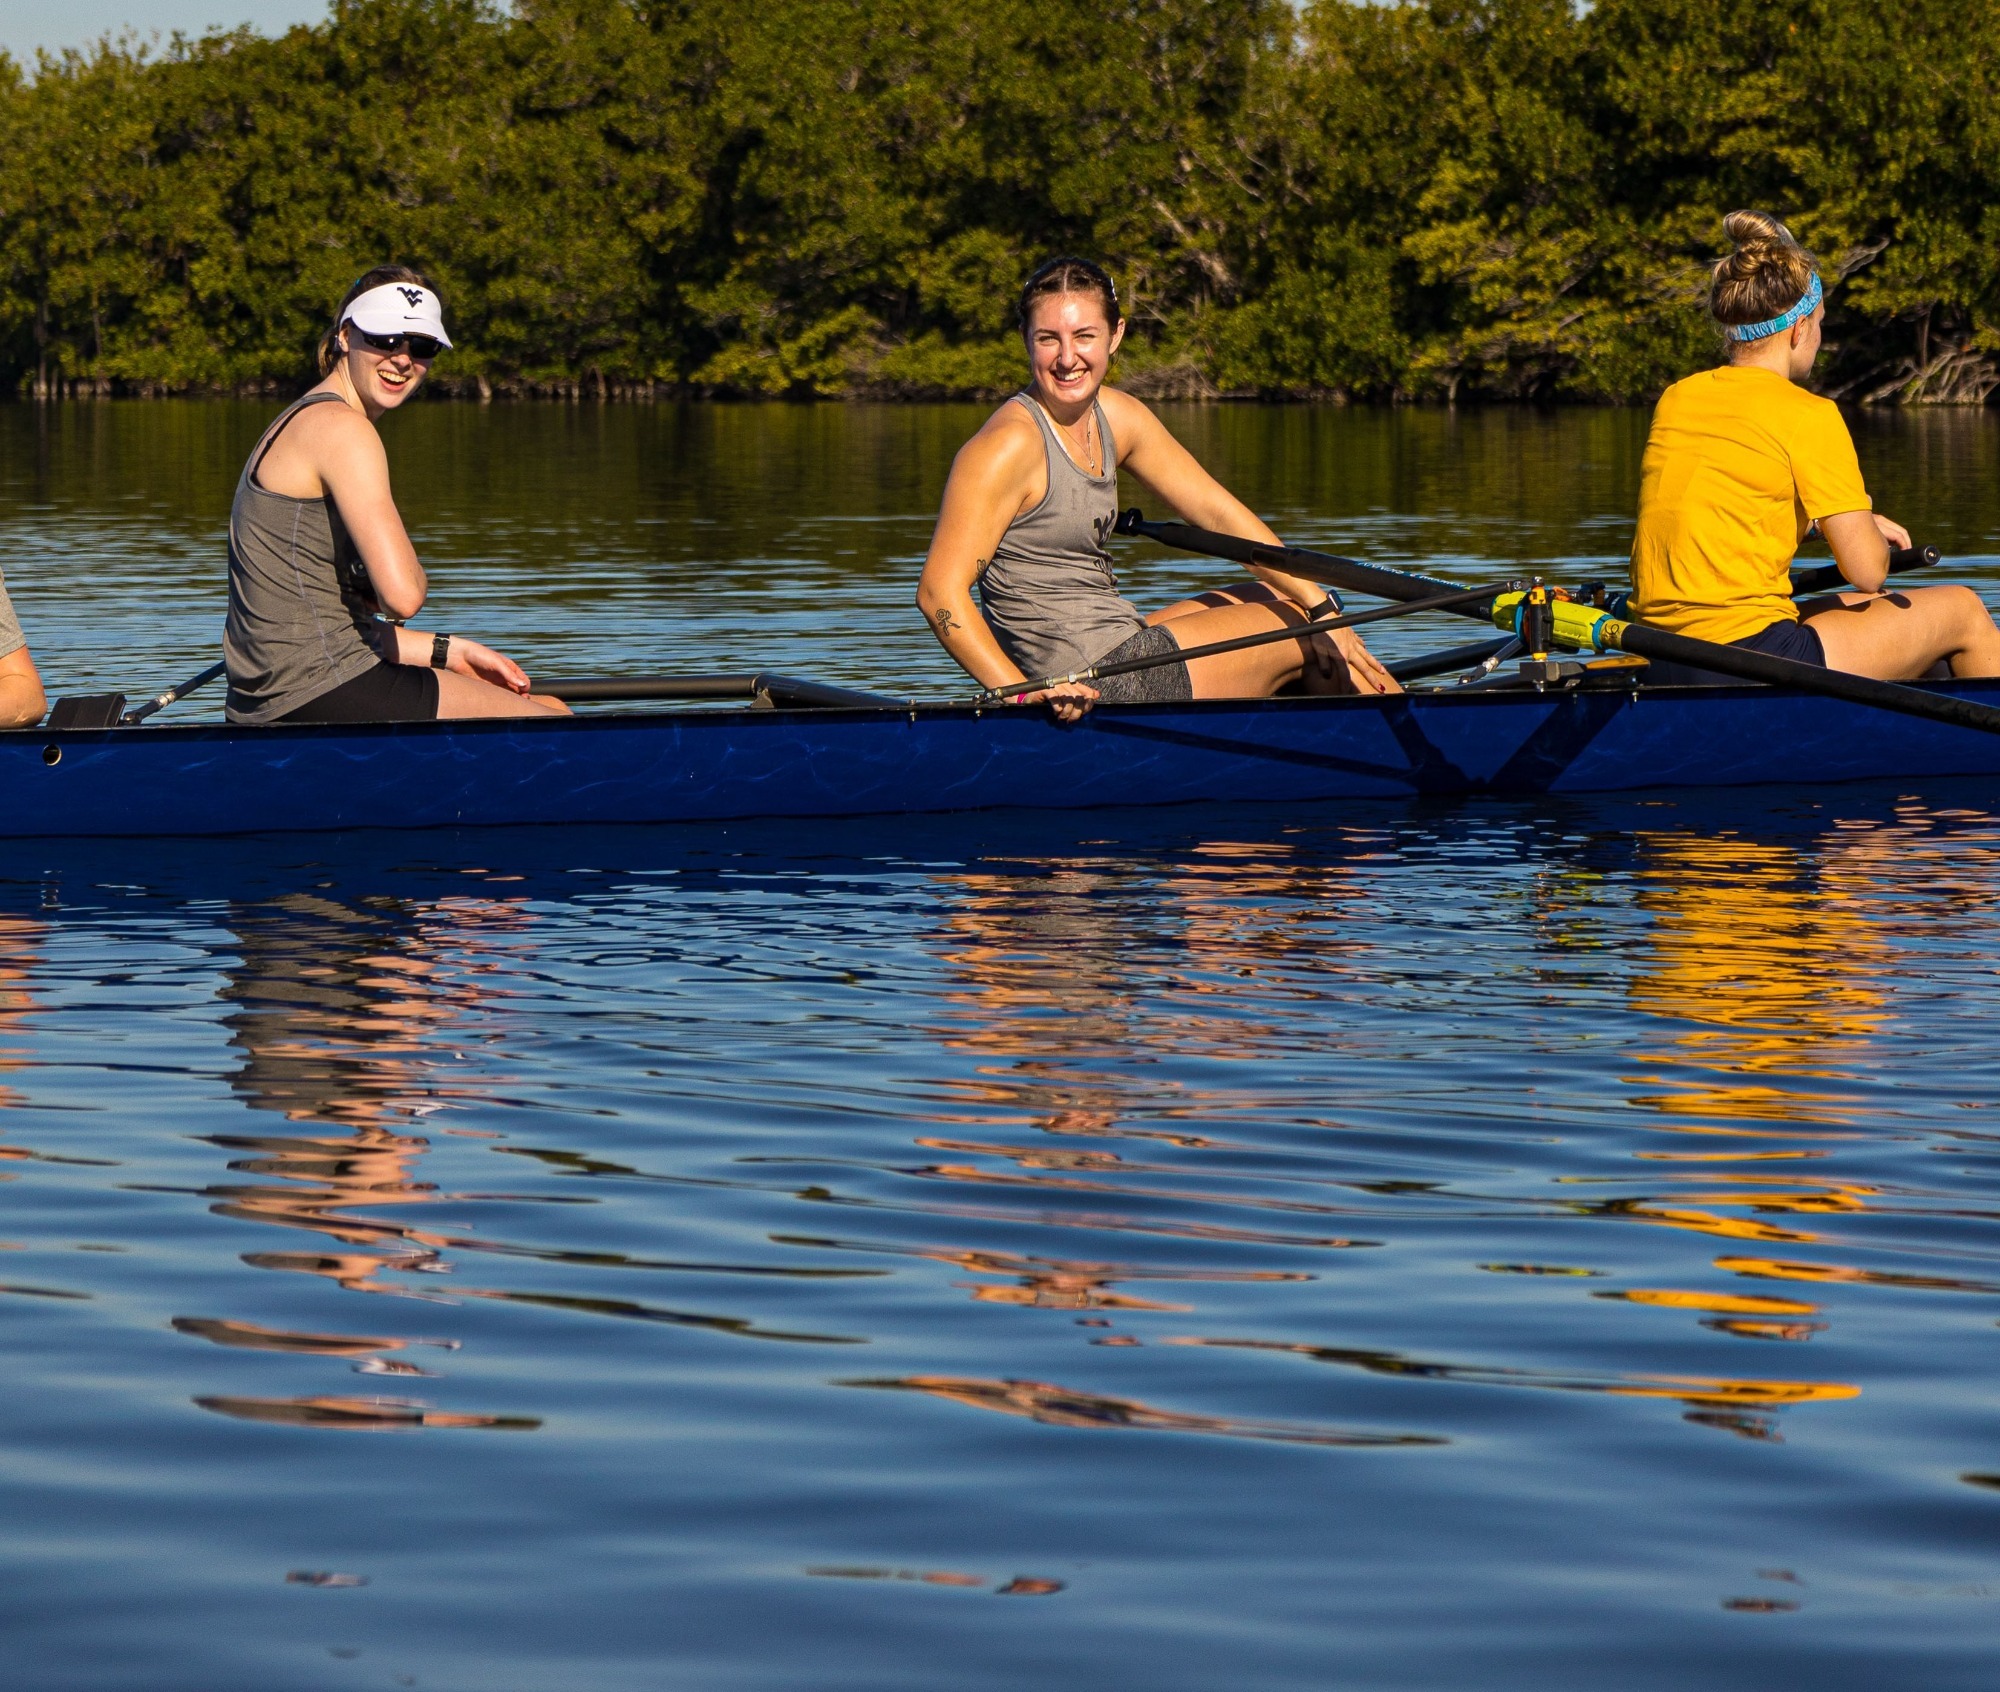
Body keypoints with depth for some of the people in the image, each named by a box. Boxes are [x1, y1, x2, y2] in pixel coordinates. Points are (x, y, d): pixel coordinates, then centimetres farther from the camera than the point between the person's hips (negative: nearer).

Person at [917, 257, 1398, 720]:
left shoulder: (1118, 417, 5)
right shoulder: (1010, 445, -21)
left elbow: (1217, 512, 10)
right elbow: (939, 592, -25)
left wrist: (1321, 606, 5)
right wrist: (1025, 693, -34)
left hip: (1123, 647, 9)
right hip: (1090, 688, -9)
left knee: (1288, 598, 22)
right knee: (1310, 638, 5)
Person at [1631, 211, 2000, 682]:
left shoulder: (1675, 400, 10)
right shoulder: (1808, 415, -10)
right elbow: (1867, 572, -10)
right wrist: (1863, 521, 13)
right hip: (1750, 656, -8)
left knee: (1888, 610, 31)